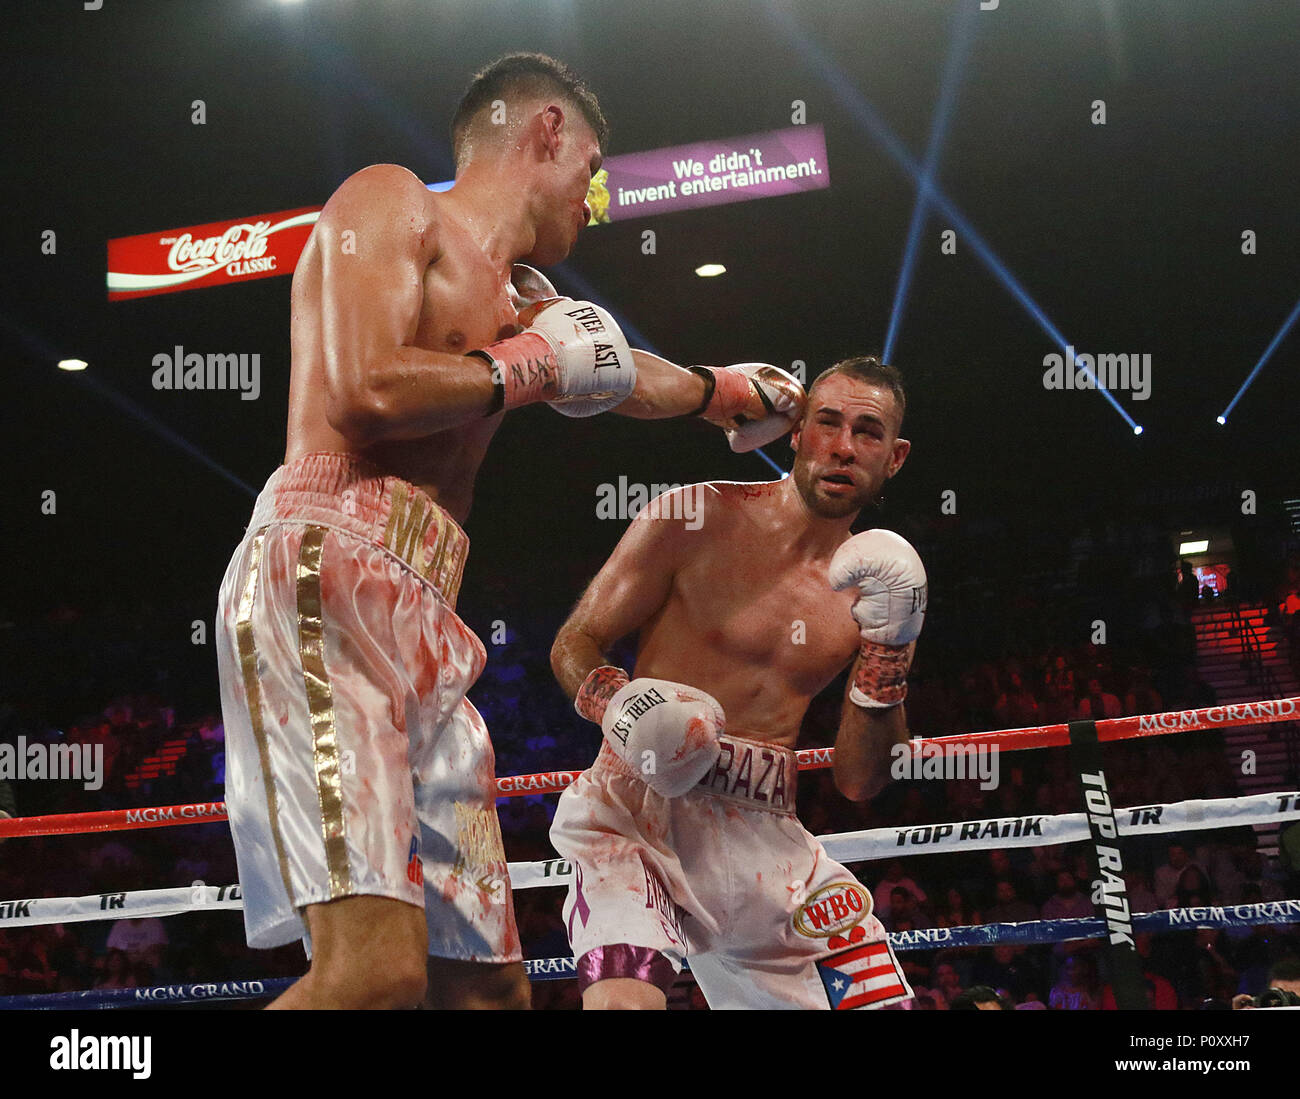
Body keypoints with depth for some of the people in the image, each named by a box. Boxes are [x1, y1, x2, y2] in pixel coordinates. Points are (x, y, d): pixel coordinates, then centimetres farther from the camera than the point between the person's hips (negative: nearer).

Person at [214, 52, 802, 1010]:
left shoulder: (513, 299, 29)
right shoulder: (392, 201, 4)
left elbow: (618, 372, 49)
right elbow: (366, 392, -12)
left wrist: (717, 392, 65)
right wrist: (537, 366, 2)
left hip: (425, 629, 9)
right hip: (324, 575, -9)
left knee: (488, 981, 3)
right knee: (378, 965, -27)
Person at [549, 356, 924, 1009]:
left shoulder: (875, 585, 10)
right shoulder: (694, 519, 0)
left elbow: (858, 783, 11)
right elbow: (573, 646, 3)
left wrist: (886, 658, -4)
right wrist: (613, 703, -19)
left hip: (765, 834, 5)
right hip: (641, 807, -5)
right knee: (624, 1001, -31)